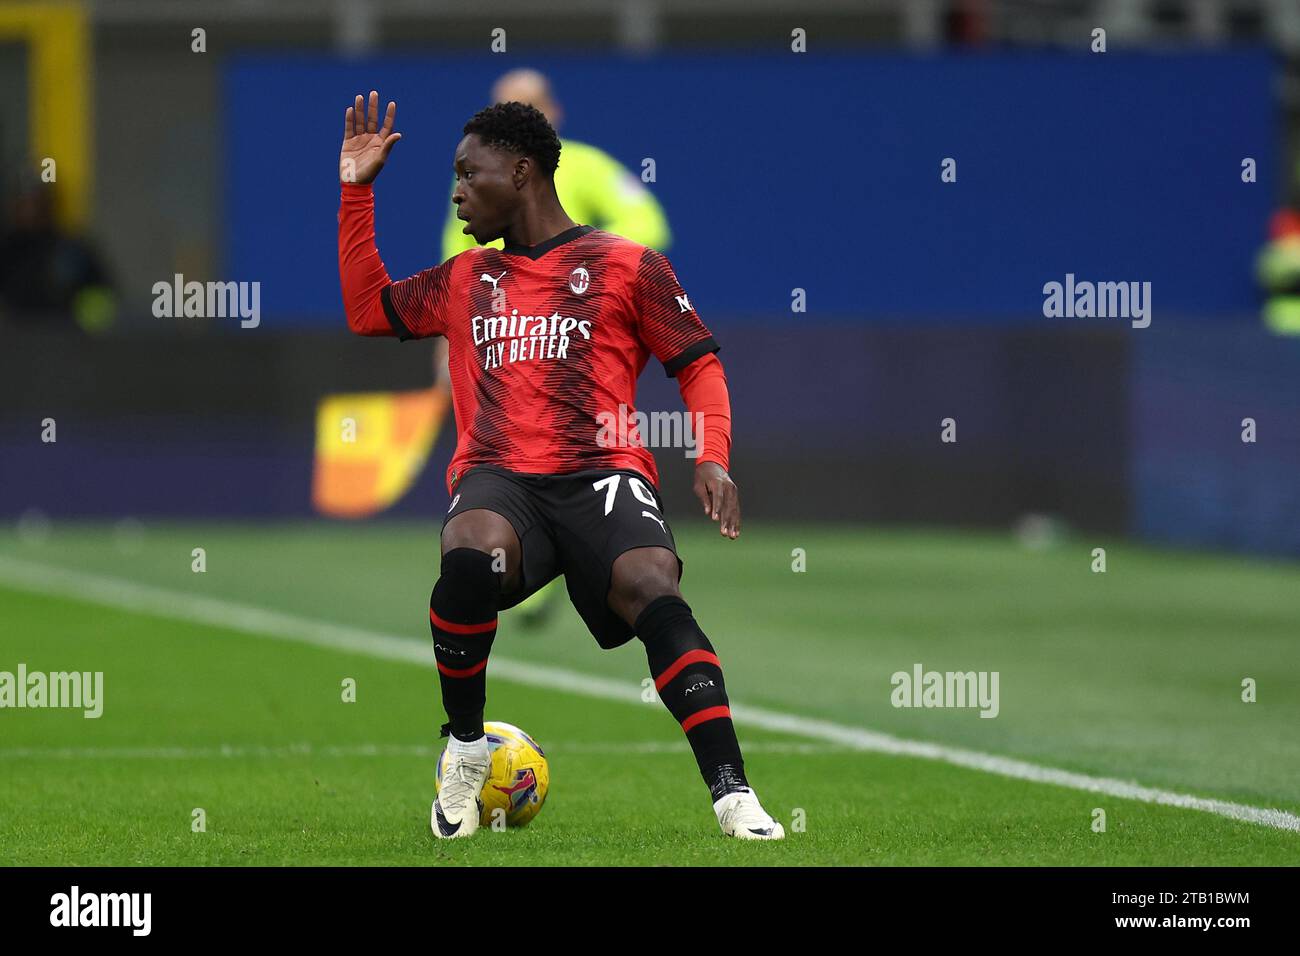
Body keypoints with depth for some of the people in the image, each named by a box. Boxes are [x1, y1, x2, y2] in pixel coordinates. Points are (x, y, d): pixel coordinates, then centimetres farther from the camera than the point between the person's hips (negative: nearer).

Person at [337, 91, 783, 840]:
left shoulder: (626, 266, 11)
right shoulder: (465, 281, 25)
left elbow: (699, 365, 10)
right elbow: (367, 311, 33)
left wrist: (713, 459, -7)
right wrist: (356, 189, 28)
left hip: (601, 472, -2)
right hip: (499, 477, 2)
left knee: (653, 590, -32)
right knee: (471, 555, -34)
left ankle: (733, 793, -36)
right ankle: (466, 752, -14)